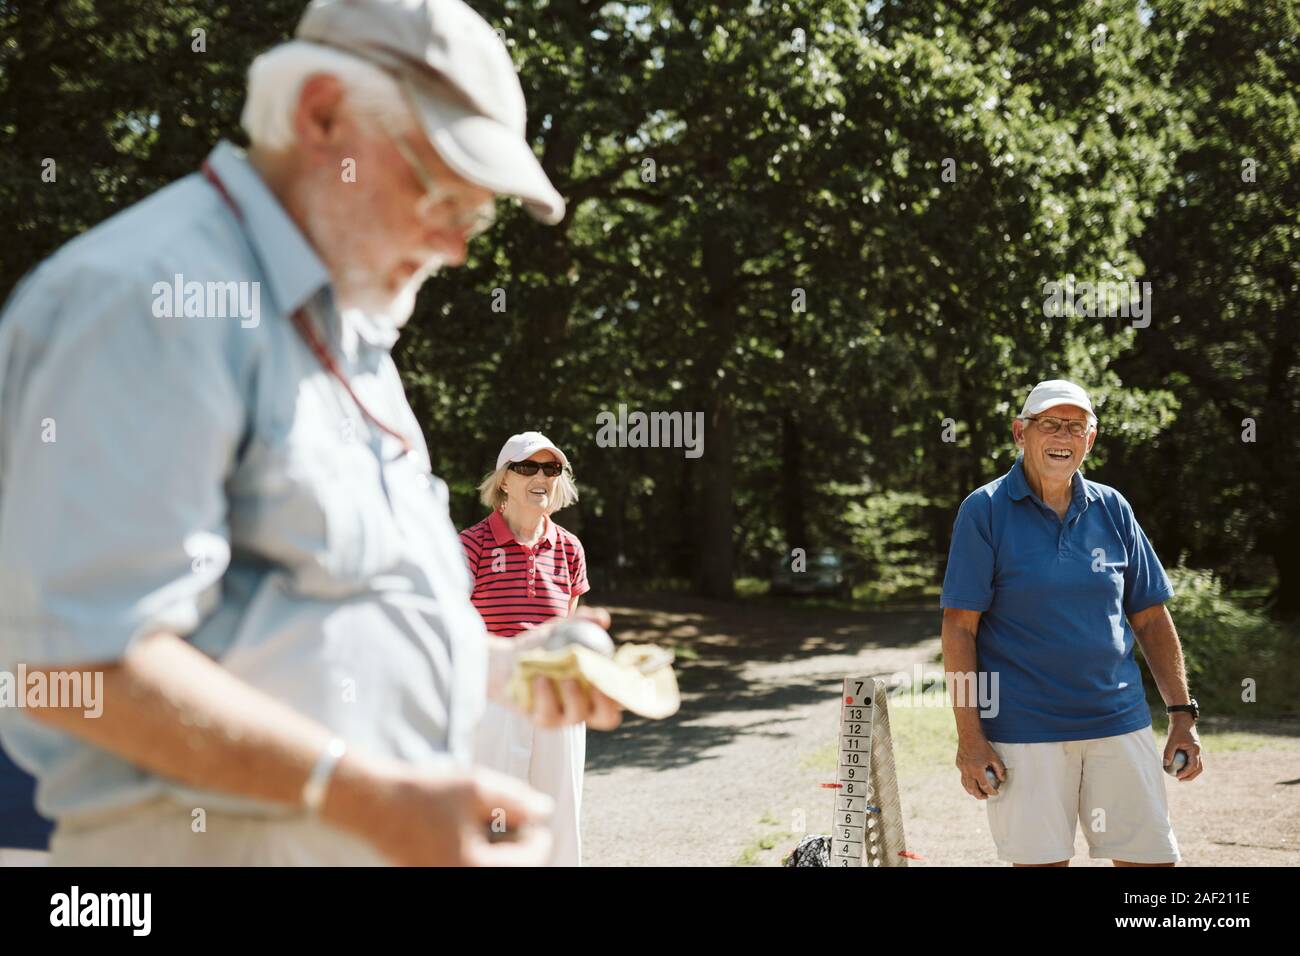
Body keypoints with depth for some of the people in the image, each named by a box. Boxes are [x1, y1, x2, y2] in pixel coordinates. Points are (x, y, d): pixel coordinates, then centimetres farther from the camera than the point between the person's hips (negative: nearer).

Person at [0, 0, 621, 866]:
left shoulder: (347, 329, 16)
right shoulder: (148, 293, -16)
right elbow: (82, 660, -24)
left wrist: (507, 666, 7)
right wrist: (372, 796, -29)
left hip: (388, 826, 9)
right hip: (228, 839, -9)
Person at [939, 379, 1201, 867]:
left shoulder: (1112, 509, 8)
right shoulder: (985, 510, -3)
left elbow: (1150, 617, 12)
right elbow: (959, 627, -6)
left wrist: (1183, 716, 5)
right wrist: (969, 737, -11)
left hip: (1119, 722, 4)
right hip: (1023, 731, -4)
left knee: (1152, 856, 3)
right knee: (1041, 861, 1)